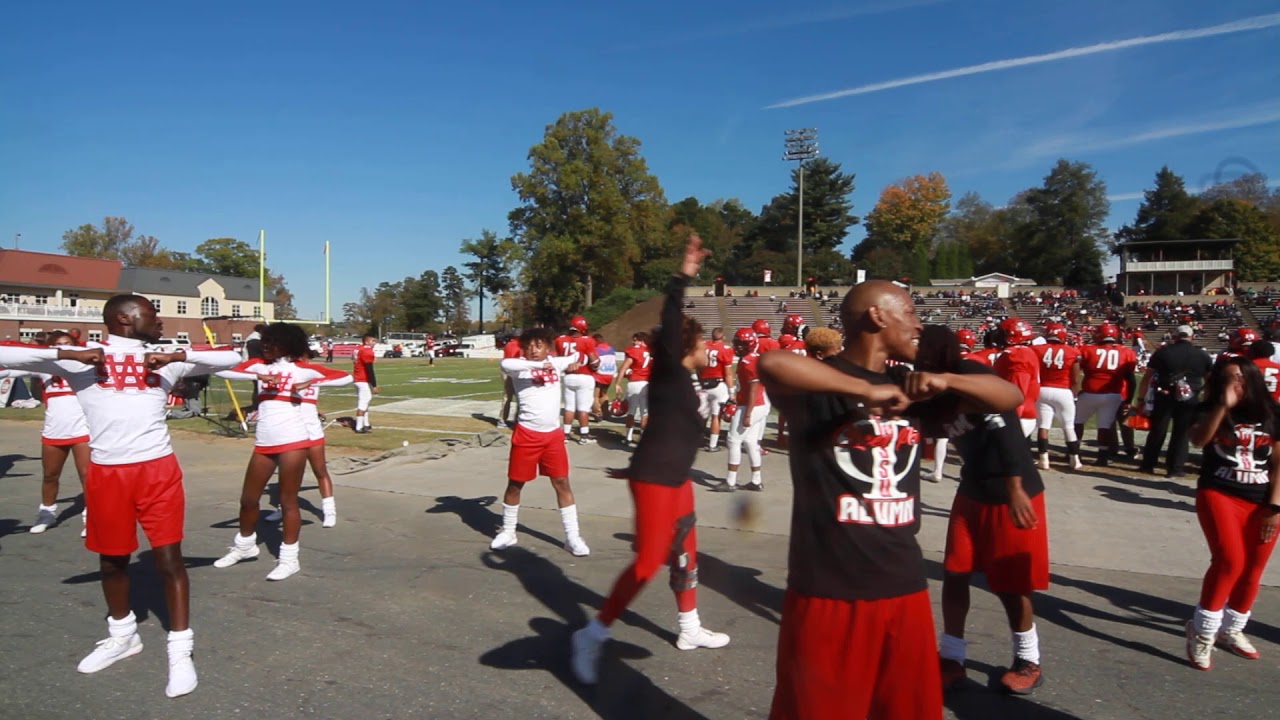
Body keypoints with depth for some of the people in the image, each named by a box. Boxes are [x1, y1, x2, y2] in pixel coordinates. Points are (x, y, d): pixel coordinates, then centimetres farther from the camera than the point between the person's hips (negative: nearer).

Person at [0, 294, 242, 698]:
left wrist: (177, 356, -6)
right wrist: (68, 354, -13)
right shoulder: (80, 358, 4)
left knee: (168, 557, 0)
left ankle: (180, 651, 8)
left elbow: (231, 358, 6)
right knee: (112, 558, 15)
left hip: (158, 469, 0)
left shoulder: (165, 360, 10)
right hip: (106, 473, 0)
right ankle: (123, 635, 37)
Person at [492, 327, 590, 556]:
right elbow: (505, 363, -33)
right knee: (515, 483, 10)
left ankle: (572, 536, 15)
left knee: (562, 483, 6)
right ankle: (508, 532, 28)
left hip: (553, 433, 3)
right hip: (527, 434, -3)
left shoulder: (555, 362, 5)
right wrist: (539, 365, -35)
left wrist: (574, 364, 2)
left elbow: (576, 359, 24)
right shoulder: (520, 366, -8)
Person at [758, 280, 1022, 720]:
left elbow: (1011, 397, 11)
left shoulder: (908, 388, 12)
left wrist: (946, 382, -7)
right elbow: (770, 363, -32)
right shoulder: (821, 384, -10)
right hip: (830, 592, -6)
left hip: (905, 588, 6)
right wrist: (865, 390, -27)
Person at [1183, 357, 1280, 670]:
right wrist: (1224, 405, -26)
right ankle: (1202, 632, -7)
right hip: (1219, 494, -3)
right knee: (1230, 560, -19)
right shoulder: (1210, 410, 0)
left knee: (1252, 570, 9)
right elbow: (1198, 440, -21)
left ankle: (1230, 630, 27)